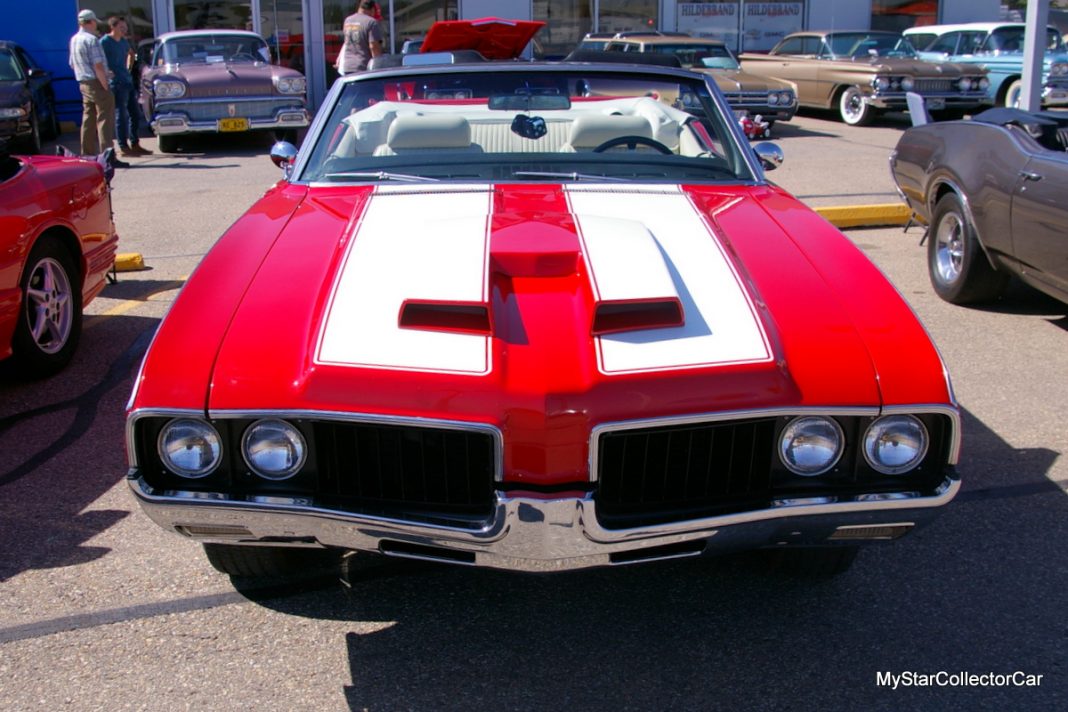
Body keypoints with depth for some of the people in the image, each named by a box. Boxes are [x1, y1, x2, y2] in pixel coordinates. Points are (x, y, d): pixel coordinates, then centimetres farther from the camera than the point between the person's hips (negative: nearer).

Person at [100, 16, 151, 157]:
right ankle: (123, 147, 0)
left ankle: (135, 144, 18)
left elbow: (130, 53, 33)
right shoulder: (105, 42, -9)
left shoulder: (124, 41, 14)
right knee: (121, 115, -5)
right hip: (116, 82, -8)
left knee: (134, 114, 10)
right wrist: (107, 71, -16)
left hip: (128, 81, 8)